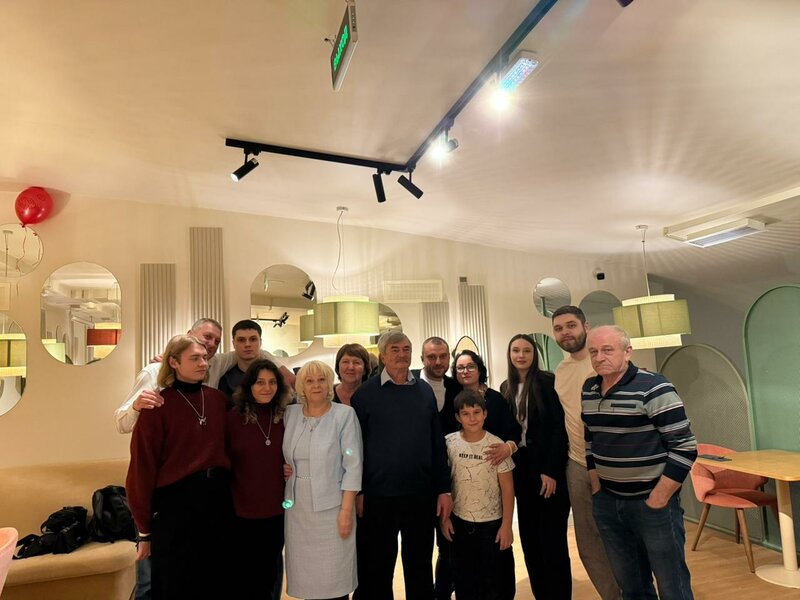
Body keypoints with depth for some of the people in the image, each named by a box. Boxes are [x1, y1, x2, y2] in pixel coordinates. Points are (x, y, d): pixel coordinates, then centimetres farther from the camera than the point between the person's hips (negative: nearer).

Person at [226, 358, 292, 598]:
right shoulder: (234, 417, -10)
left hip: (277, 511, 3)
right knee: (242, 578, 12)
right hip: (242, 512, -3)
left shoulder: (285, 417, 0)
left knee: (268, 576, 17)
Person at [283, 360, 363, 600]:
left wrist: (346, 510, -13)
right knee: (304, 573, 13)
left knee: (334, 575, 5)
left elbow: (353, 465, -10)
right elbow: (282, 457, 16)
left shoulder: (345, 414, -8)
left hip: (331, 507, -3)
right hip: (297, 508, 4)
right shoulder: (290, 413, 4)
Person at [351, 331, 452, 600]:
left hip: (422, 494, 2)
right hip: (379, 496, -2)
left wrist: (444, 489, 3)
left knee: (420, 566, 17)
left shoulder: (425, 391, 3)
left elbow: (437, 444, 5)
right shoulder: (365, 393, -5)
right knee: (378, 568, 14)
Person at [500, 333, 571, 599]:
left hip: (548, 467, -5)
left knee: (552, 537, 1)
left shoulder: (547, 381, -9)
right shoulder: (506, 387, 8)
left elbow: (559, 427, -12)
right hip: (521, 467, 5)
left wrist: (551, 470, -16)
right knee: (529, 537, 12)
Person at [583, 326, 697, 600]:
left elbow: (684, 448, -16)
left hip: (652, 501, -5)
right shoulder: (589, 390, 4)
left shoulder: (653, 388, -16)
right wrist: (596, 486, 9)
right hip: (606, 502, 5)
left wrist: (657, 501, -15)